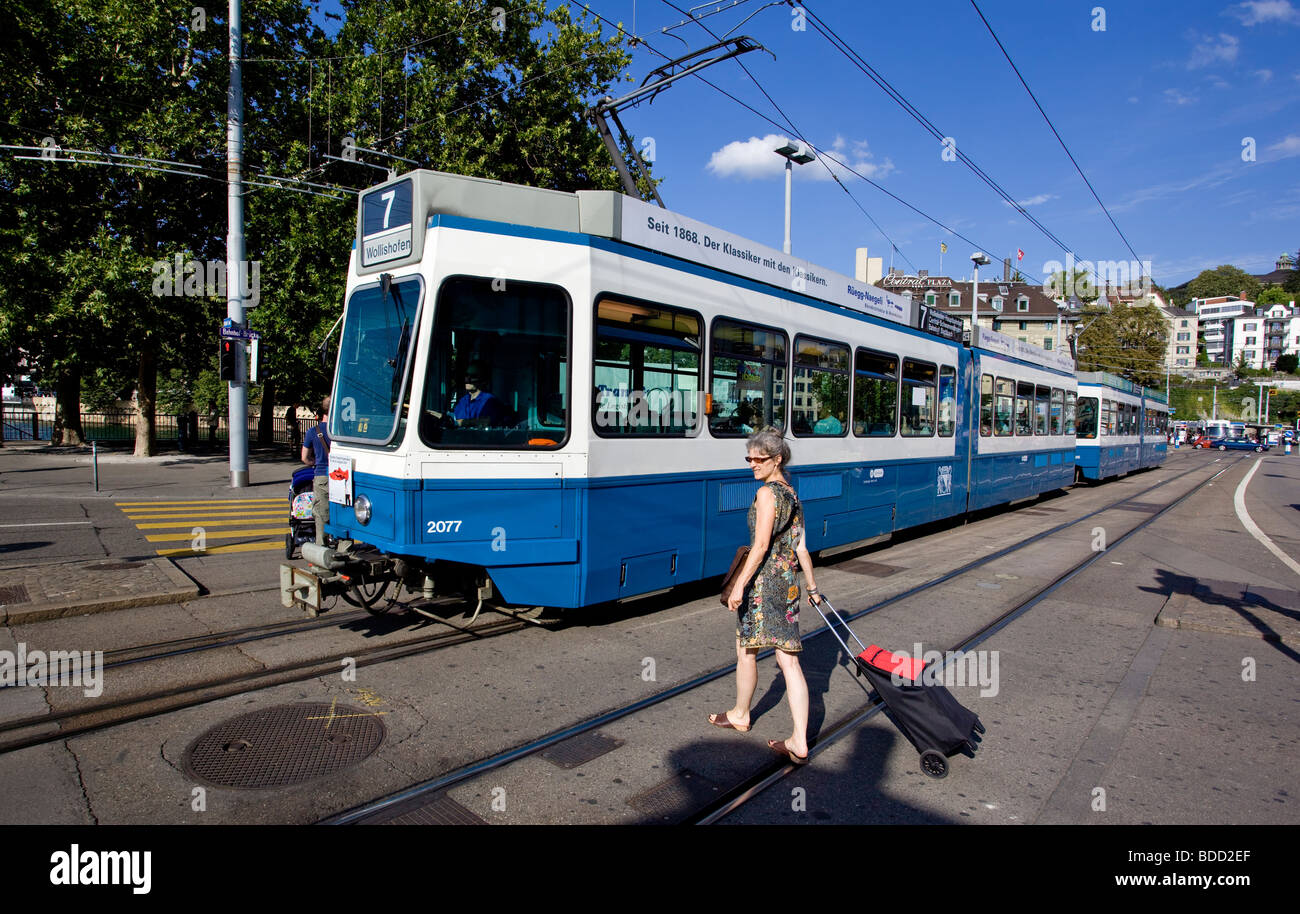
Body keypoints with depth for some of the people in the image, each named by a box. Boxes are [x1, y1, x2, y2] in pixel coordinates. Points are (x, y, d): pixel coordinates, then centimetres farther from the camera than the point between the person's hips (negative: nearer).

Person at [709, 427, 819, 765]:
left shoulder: (766, 494, -14)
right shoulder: (792, 495, 11)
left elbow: (761, 546, -20)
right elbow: (801, 547, 13)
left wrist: (740, 585, -20)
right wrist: (811, 587, 20)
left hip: (762, 582, -8)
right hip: (788, 582, 8)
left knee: (746, 652, 14)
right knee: (789, 661, 5)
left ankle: (739, 715, 34)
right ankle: (799, 742, 5)